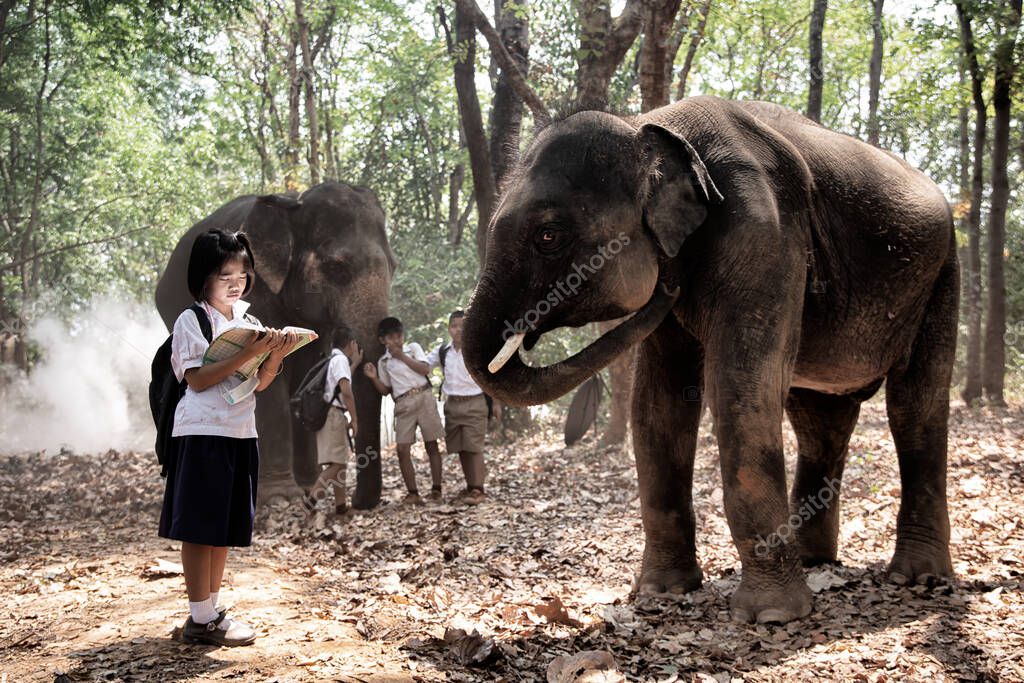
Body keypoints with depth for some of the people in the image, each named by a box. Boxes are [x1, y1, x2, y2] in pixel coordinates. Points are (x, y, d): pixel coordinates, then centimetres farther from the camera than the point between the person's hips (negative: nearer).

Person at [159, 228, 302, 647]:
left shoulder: (248, 322, 14)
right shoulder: (191, 320, -4)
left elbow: (259, 384, 10)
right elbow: (197, 378, -14)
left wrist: (275, 356, -10)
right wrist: (249, 353, -21)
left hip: (240, 432, 7)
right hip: (203, 433, -7)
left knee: (225, 527, 11)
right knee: (200, 527, -3)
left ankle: (211, 611, 19)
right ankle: (201, 619, 2)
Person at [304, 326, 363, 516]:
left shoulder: (332, 360, 19)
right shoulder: (341, 359, -9)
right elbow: (346, 391, -20)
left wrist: (355, 363, 42)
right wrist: (354, 418, -15)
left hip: (330, 416, 10)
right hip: (334, 415, -10)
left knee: (340, 462, 12)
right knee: (336, 463, -13)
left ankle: (340, 504, 13)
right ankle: (312, 498, -21)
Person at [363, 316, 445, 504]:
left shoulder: (413, 348, 8)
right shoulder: (383, 362, 14)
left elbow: (425, 369, -4)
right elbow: (385, 390, 16)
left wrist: (402, 356, -7)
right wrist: (374, 378, -2)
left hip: (423, 397, -2)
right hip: (402, 404, 2)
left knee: (431, 445, 0)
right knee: (402, 449, -8)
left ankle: (436, 490, 5)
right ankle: (412, 493, -3)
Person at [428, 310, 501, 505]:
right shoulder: (442, 352, 5)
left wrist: (496, 403, 1)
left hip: (474, 403, -5)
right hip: (452, 404, 5)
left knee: (473, 447, -8)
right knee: (460, 448, 9)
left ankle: (478, 489, -5)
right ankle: (470, 486, 20)